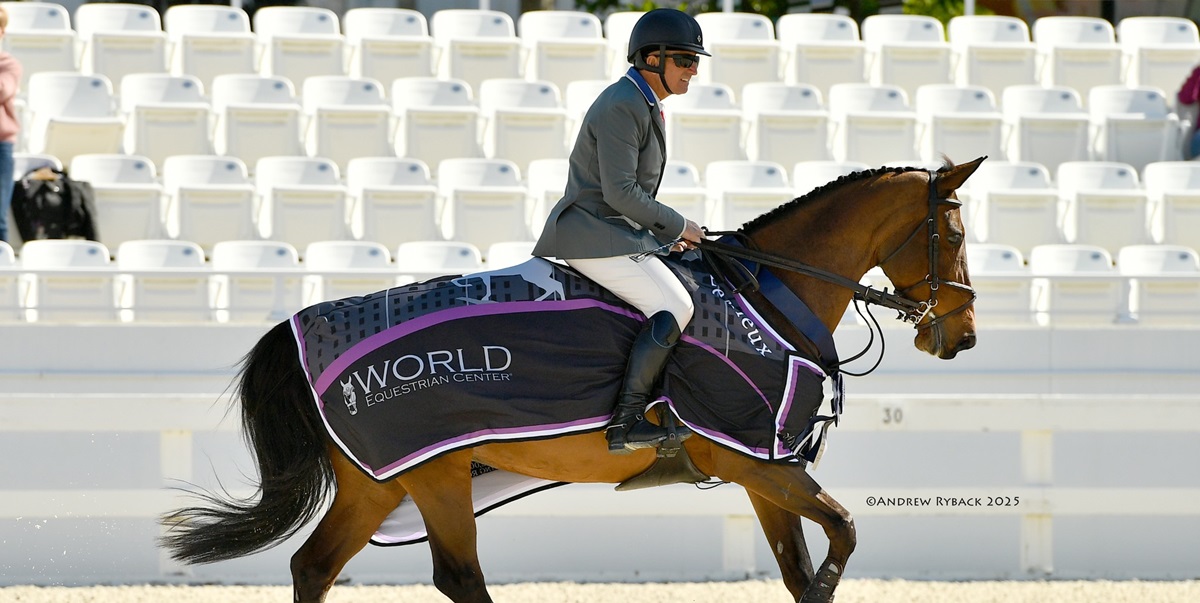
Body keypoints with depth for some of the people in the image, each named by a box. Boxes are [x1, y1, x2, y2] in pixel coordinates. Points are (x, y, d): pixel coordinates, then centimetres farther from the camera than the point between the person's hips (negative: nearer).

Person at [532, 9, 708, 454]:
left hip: (617, 233, 11)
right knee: (675, 306, -21)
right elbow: (620, 192, -22)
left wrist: (666, 234, 13)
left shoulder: (642, 105, 17)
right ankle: (625, 424, -23)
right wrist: (676, 226, -12)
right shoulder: (622, 107, -16)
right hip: (594, 239, -11)